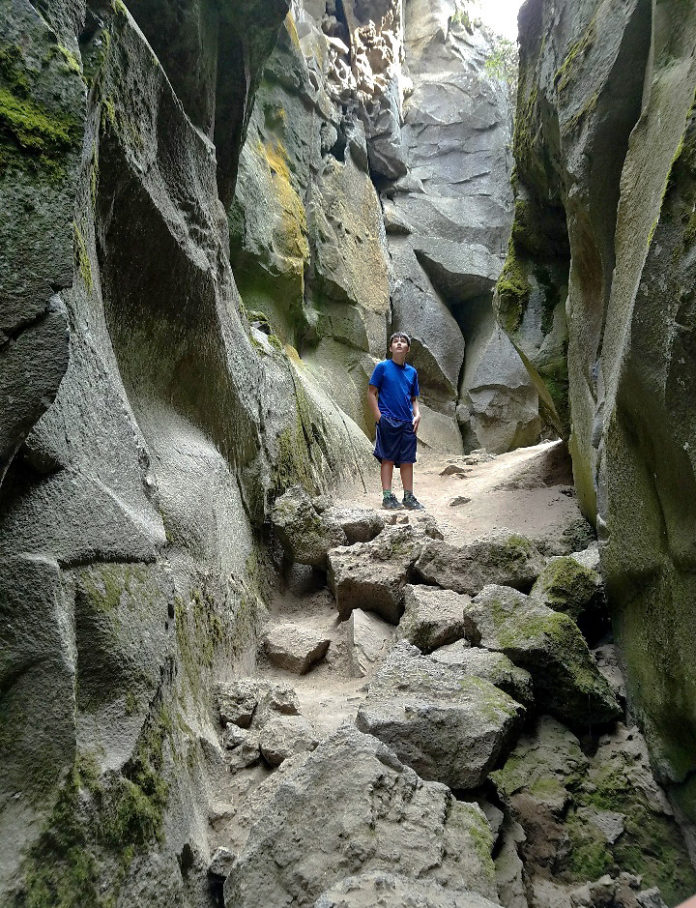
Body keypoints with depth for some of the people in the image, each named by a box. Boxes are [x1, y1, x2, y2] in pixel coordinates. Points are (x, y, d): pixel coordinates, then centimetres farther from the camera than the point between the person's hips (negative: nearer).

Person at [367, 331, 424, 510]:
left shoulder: (412, 372, 13)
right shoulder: (383, 367, -1)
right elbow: (371, 393, -2)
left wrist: (417, 415, 2)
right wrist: (378, 417, -11)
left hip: (407, 422, 5)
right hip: (388, 421, -5)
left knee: (407, 460, 8)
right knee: (388, 458, -2)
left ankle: (409, 497, 17)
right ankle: (387, 497, 3)